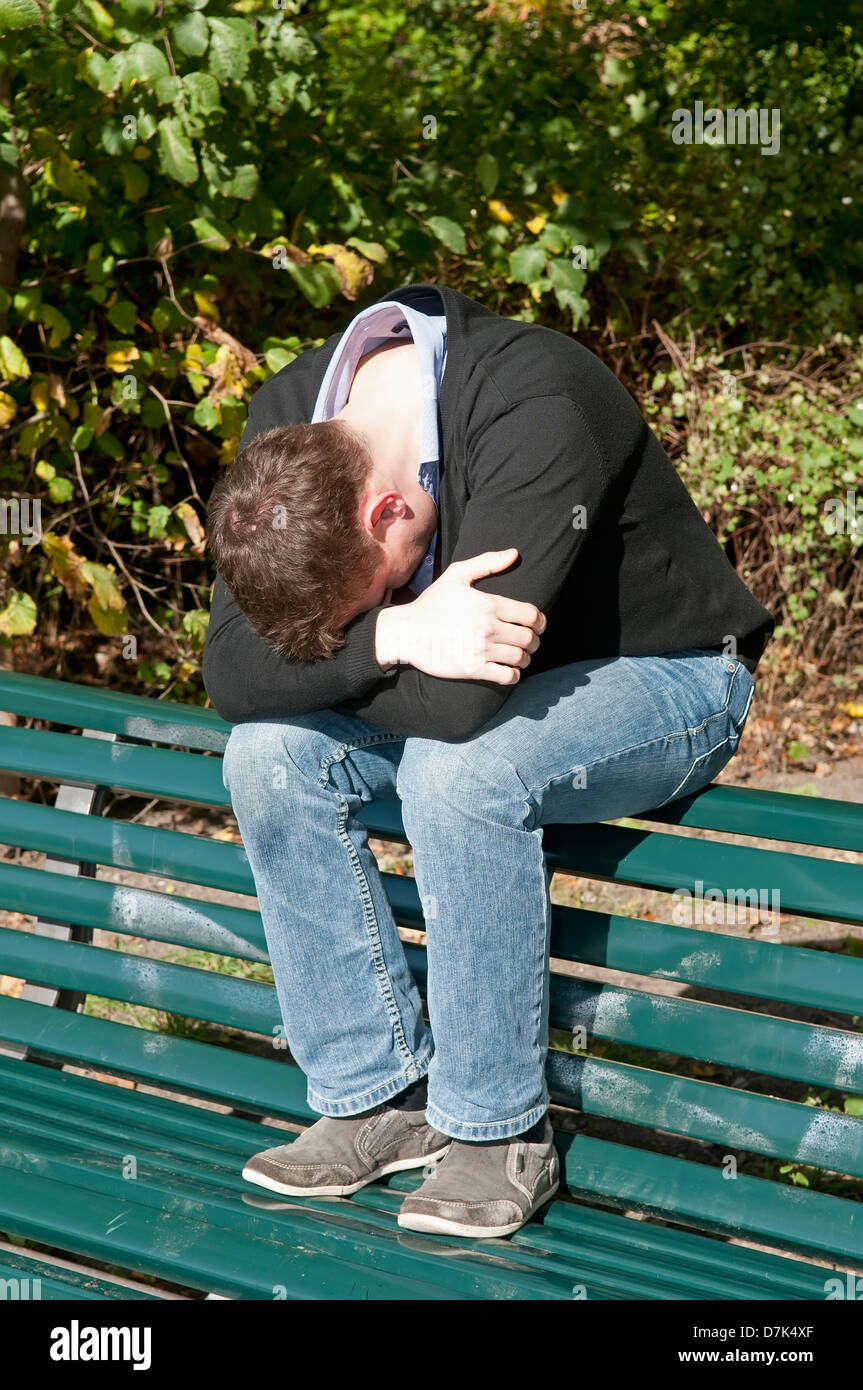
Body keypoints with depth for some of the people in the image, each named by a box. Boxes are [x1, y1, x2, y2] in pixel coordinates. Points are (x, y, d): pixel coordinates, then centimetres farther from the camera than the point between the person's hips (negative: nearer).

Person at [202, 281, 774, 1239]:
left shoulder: (536, 412, -35)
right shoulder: (287, 419, -15)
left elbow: (461, 702, -40)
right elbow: (229, 674, -19)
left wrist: (338, 653, -23)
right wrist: (394, 637, -36)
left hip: (664, 677, -6)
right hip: (476, 689, 6)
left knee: (461, 770, -35)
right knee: (269, 755, -17)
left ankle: (500, 1131, -16)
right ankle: (381, 1096, -5)